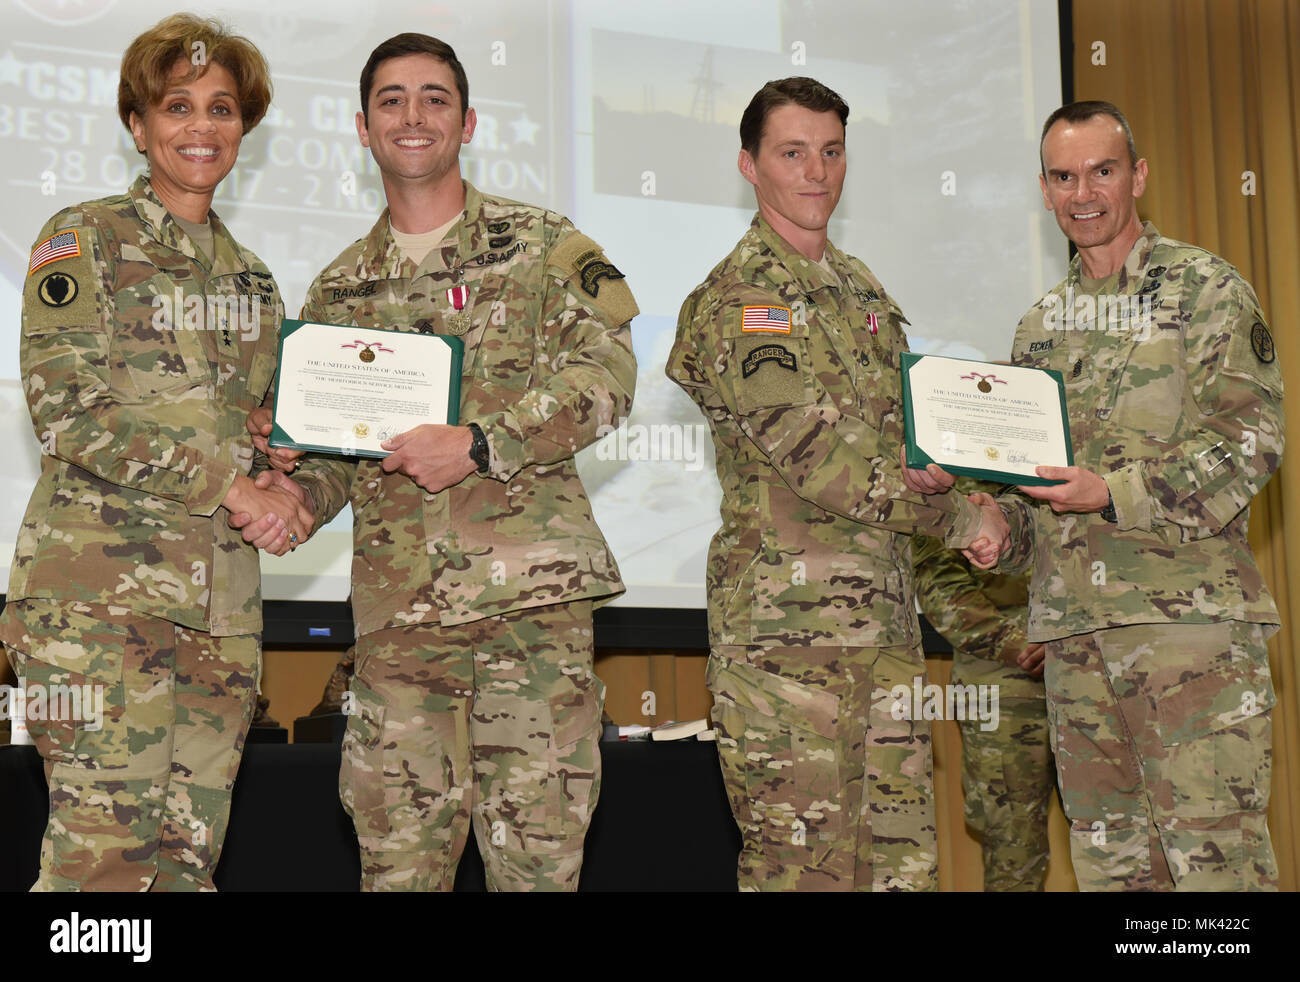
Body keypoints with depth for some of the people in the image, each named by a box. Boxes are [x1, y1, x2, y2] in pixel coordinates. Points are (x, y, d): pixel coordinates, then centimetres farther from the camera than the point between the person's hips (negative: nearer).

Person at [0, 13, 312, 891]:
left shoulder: (250, 276, 19)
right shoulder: (85, 239, 1)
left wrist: (281, 482, 0)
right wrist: (229, 484, -13)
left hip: (221, 599, 6)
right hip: (99, 587, -6)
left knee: (188, 854, 5)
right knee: (105, 849, -10)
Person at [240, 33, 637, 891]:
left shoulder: (541, 244, 8)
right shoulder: (339, 290, 18)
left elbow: (607, 375, -5)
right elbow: (336, 461, 21)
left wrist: (480, 445, -15)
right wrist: (293, 484, -2)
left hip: (532, 592, -3)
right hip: (397, 603, 3)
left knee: (536, 853, -3)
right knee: (398, 857, 3)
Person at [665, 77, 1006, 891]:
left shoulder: (860, 287, 18)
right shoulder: (739, 303, -9)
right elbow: (824, 460, -17)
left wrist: (976, 502, 4)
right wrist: (958, 518, -7)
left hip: (885, 617, 8)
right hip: (786, 622, -8)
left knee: (905, 856, 9)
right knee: (802, 863, -4)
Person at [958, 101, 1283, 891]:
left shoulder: (1205, 288, 1)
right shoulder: (1042, 326, 19)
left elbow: (1250, 441, -8)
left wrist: (1114, 494, -17)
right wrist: (1000, 524, 2)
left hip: (1189, 612, -6)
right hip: (1072, 621, 6)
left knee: (1215, 852, -7)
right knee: (1110, 856, 9)